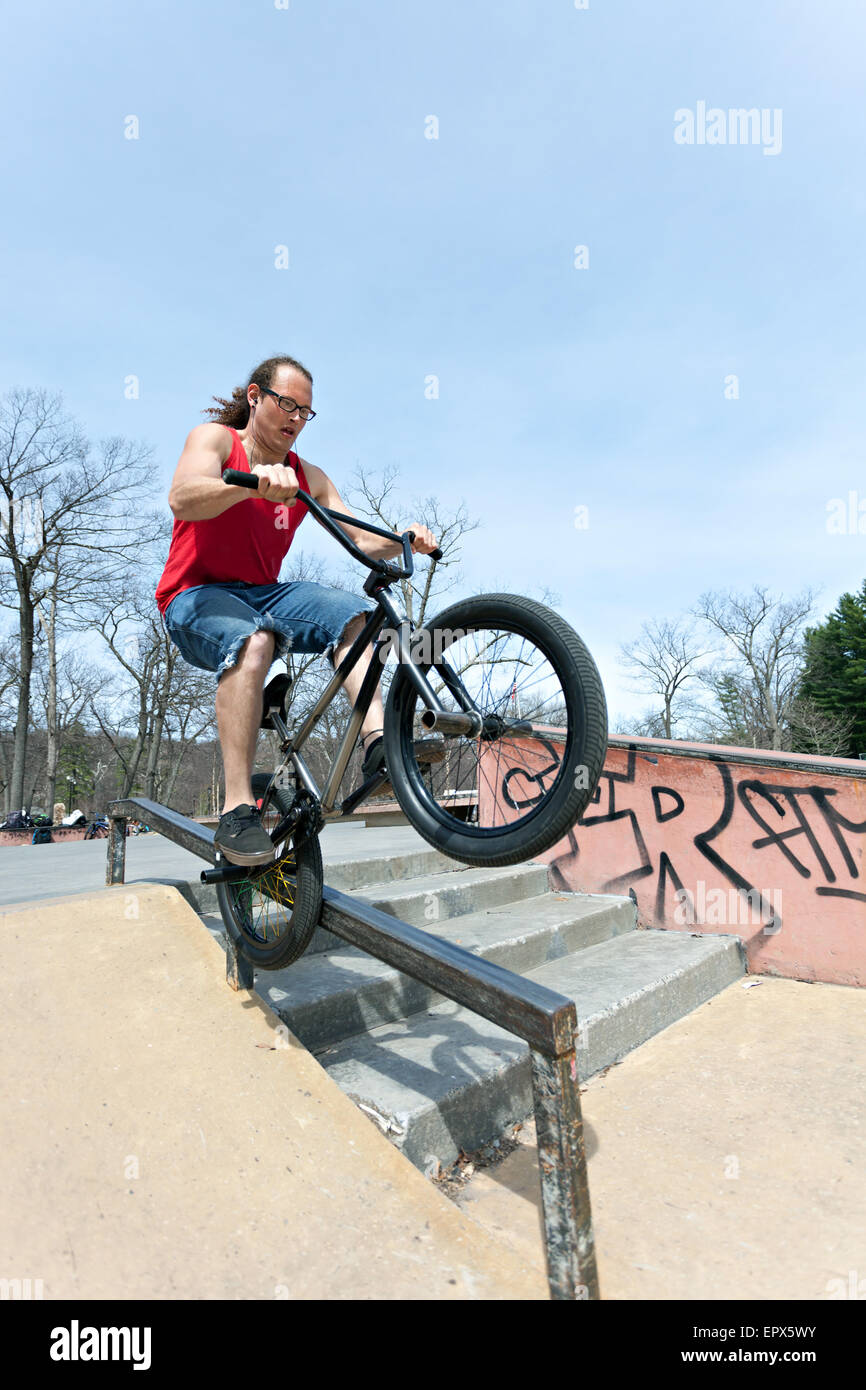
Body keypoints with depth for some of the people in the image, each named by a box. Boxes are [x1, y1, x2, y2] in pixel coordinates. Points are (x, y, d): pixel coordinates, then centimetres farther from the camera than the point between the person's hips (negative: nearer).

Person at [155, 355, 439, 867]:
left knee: (354, 611, -21)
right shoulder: (214, 438, -2)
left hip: (264, 593, 5)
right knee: (252, 639, -38)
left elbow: (363, 540, 2)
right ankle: (238, 811, -38)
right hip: (196, 596, -5)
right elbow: (182, 499, -24)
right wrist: (252, 483, -43)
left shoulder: (309, 476, 11)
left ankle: (377, 737, -35)